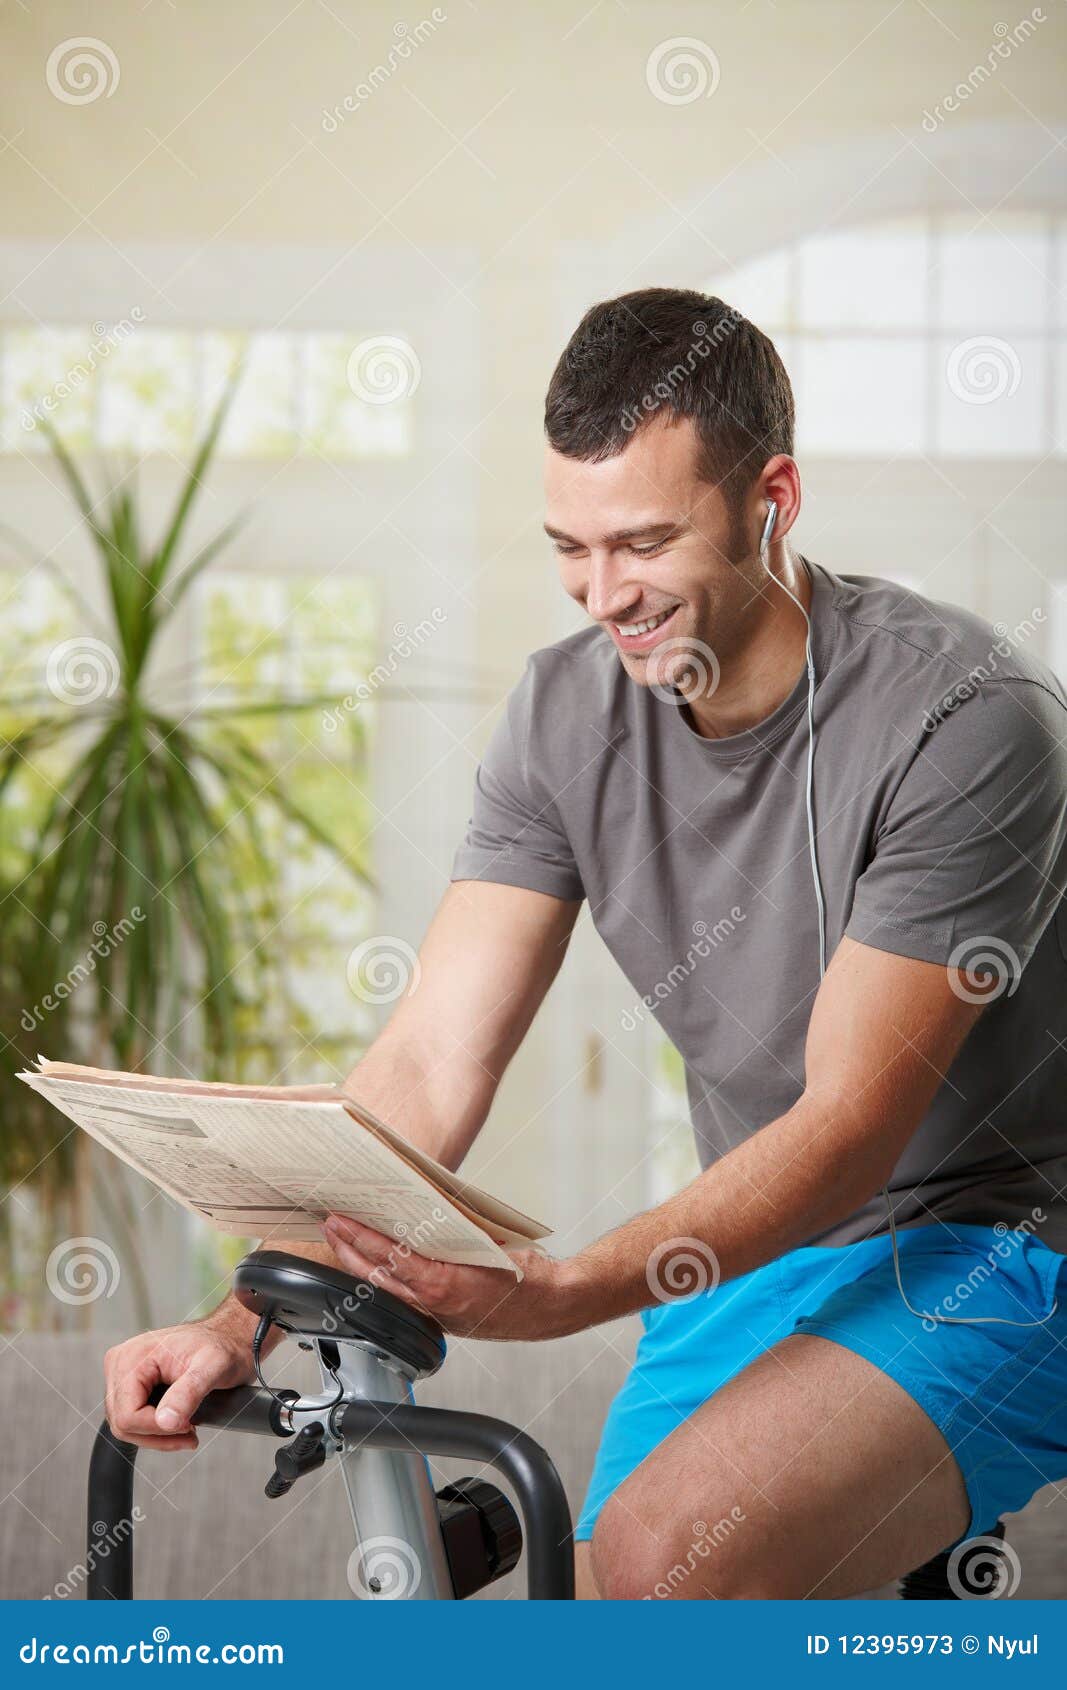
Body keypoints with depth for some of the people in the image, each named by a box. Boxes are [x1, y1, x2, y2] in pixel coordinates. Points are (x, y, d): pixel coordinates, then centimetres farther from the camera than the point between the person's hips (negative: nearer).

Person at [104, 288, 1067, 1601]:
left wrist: (560, 1295, -37)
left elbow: (851, 1123, -24)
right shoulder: (568, 714, -3)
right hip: (753, 1253, 6)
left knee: (671, 1557, -28)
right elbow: (430, 1064, -8)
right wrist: (245, 1319, -22)